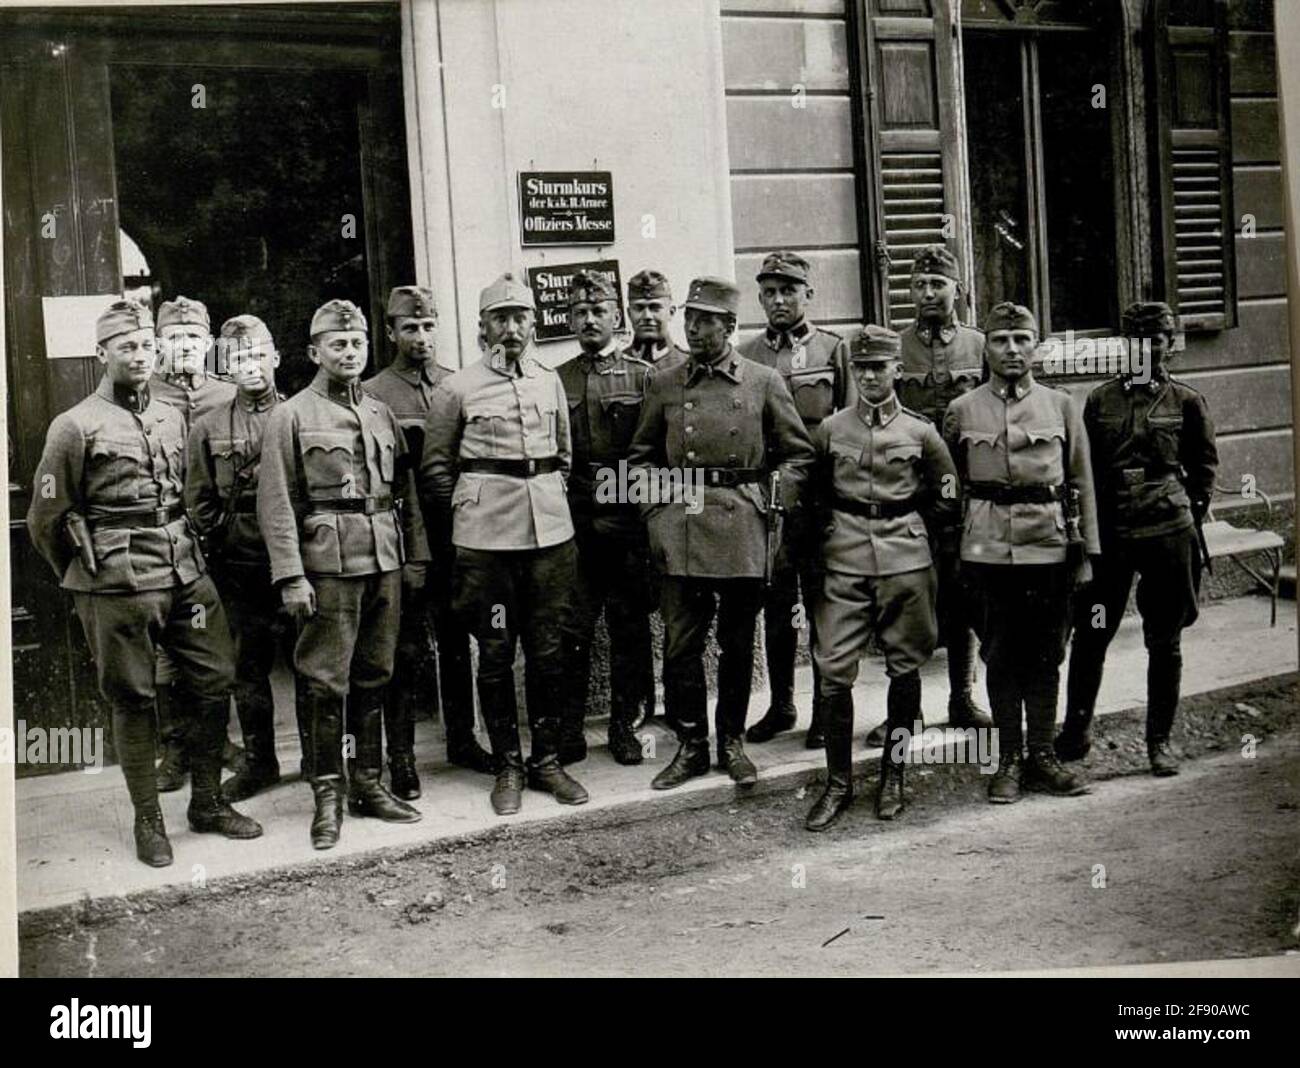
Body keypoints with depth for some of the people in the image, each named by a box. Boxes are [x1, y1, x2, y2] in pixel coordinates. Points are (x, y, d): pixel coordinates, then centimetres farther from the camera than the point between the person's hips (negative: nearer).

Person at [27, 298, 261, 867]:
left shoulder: (172, 419, 12)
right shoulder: (75, 427, -5)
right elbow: (47, 520, -1)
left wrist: (187, 553, 17)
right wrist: (86, 581, 8)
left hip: (186, 574, 5)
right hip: (120, 586, -5)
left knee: (214, 681, 6)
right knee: (133, 700, 3)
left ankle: (207, 802, 22)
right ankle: (148, 820, 16)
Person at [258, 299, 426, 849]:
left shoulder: (382, 414, 15)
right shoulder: (292, 416, -2)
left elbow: (405, 492, 17)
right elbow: (277, 502, -7)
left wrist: (415, 557, 11)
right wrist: (291, 576, -13)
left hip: (384, 561, 5)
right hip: (328, 564, -5)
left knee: (375, 678, 11)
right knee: (324, 682, -3)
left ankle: (368, 784, 21)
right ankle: (327, 794, 7)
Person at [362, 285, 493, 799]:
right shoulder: (373, 394, -2)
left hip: (455, 534, 4)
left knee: (456, 640, 14)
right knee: (406, 650, 0)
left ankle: (462, 739, 27)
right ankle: (401, 758, 8)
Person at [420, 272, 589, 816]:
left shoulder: (550, 382, 10)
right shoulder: (456, 389, -1)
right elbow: (435, 467, 4)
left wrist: (550, 496, 15)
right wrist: (466, 510, 3)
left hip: (550, 529, 4)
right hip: (486, 536, -3)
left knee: (547, 649, 7)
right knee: (496, 653, 3)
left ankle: (547, 759, 19)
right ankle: (508, 766, 14)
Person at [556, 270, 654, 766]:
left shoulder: (643, 376, 6)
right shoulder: (555, 381, 9)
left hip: (628, 524, 0)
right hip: (573, 524, 0)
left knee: (631, 630, 6)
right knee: (571, 632, 1)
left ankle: (624, 725, 18)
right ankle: (568, 729, 10)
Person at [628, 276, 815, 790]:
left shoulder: (764, 382, 3)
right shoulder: (662, 381, 7)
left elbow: (797, 454, 9)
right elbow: (641, 454, 14)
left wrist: (770, 503, -2)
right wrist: (656, 512, 4)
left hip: (743, 530, -1)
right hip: (680, 529, 1)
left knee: (738, 643, 9)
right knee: (680, 642, 1)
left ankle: (732, 742, 22)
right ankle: (691, 746, 13)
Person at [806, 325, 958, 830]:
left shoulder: (921, 432, 3)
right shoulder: (830, 430, 6)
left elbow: (946, 499, 12)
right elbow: (815, 495, 16)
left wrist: (916, 534, 12)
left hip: (906, 557, 0)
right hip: (845, 560, 0)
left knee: (904, 669, 7)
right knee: (834, 671, -4)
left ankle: (893, 775, 20)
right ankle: (838, 782, 7)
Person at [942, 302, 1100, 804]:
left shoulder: (1061, 405, 7)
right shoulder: (962, 411, 5)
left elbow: (1082, 481, 9)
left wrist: (1086, 551, 5)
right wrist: (950, 554, 7)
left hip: (1049, 545, 1)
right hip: (988, 548, -1)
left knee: (1045, 657, 7)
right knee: (1000, 657, 4)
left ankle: (1042, 756, 17)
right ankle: (1009, 760, 13)